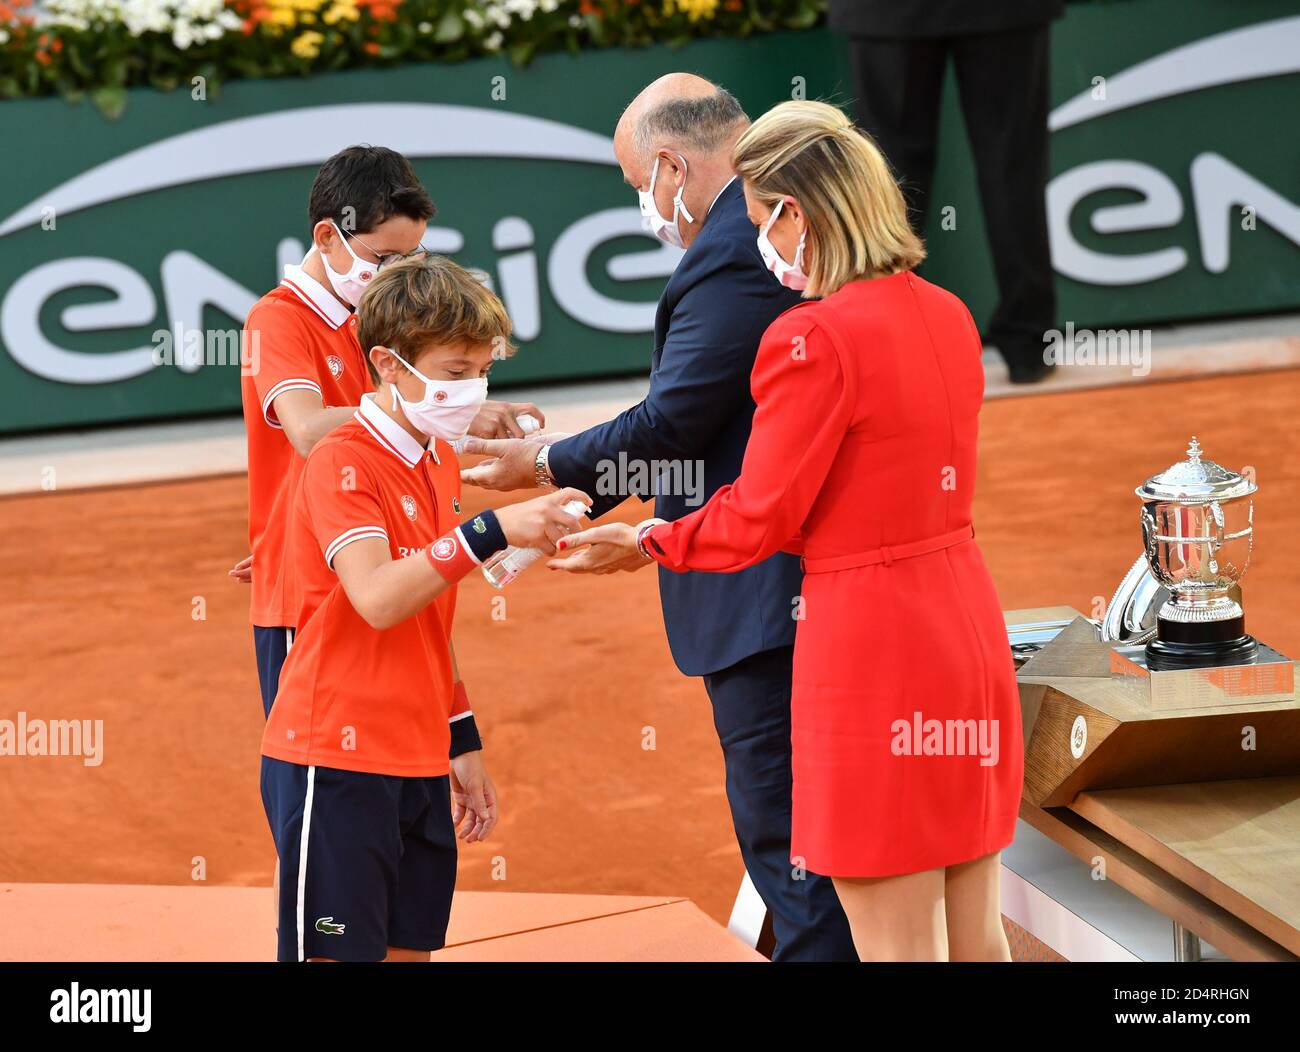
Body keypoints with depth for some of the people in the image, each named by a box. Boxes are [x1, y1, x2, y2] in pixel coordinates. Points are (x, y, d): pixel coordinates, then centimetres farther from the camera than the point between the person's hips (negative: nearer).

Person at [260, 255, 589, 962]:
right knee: (337, 952, -5)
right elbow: (377, 598, -28)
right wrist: (490, 532, -31)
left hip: (420, 768, 8)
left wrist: (463, 744, 20)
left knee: (410, 949, 8)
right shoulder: (343, 463, -12)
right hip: (336, 763, -8)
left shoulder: (441, 464, 13)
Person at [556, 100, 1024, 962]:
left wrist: (645, 543, 5)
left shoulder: (813, 339, -16)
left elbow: (756, 523, -11)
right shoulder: (947, 316, 7)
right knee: (976, 932, 14)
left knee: (898, 945, 0)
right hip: (967, 625, 8)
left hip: (871, 643, -8)